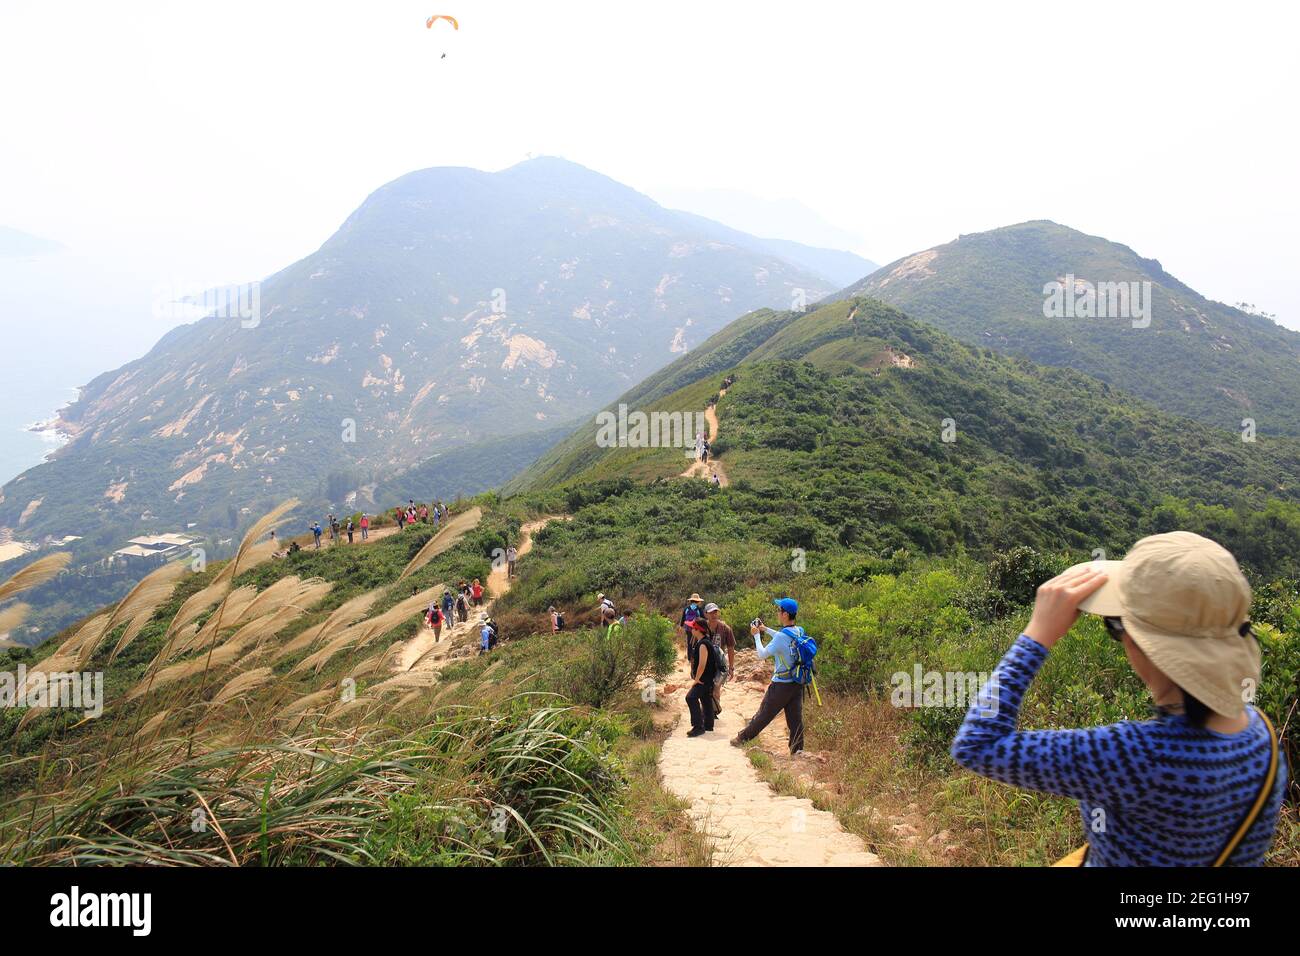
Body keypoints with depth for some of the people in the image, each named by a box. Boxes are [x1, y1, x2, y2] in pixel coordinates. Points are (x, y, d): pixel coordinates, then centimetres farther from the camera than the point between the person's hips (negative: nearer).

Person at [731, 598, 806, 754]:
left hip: (781, 684, -6)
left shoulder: (781, 636, -24)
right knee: (795, 717, 10)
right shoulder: (799, 631, -1)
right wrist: (766, 629, 24)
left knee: (763, 714, 8)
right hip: (798, 683, 6)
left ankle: (742, 738, 22)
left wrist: (756, 635, 0)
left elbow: (762, 655, -12)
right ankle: (797, 750, 13)